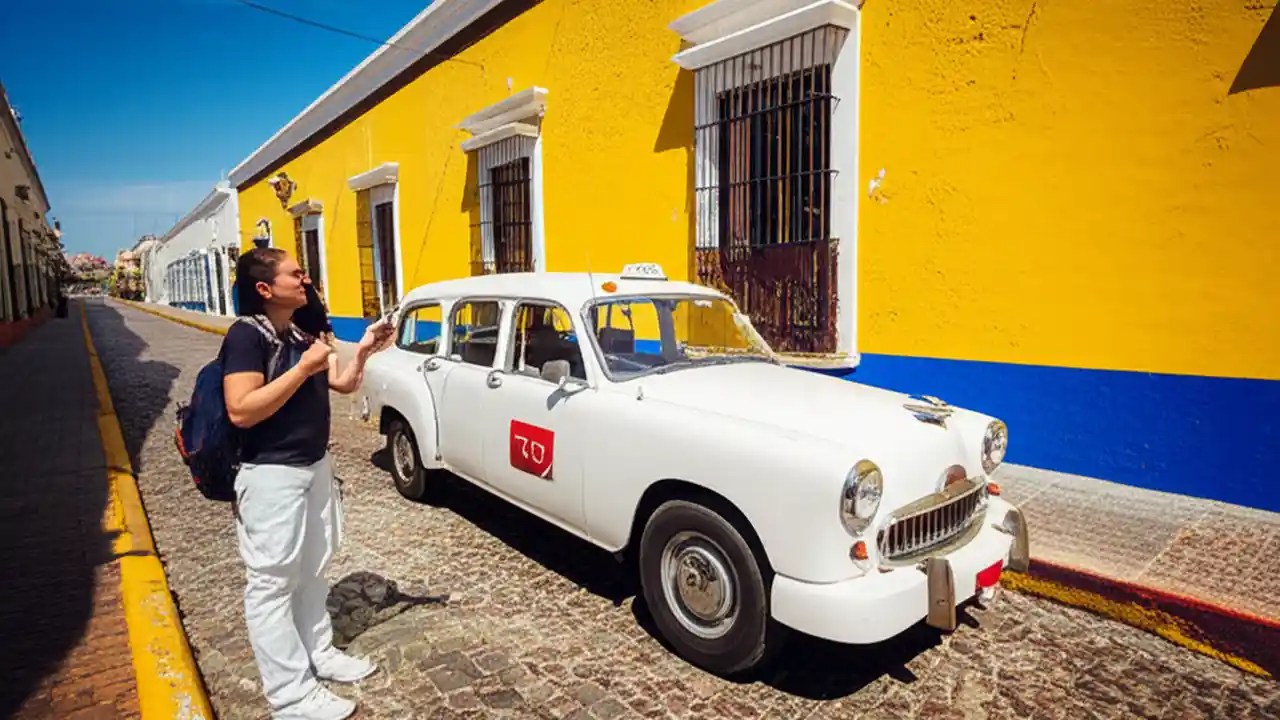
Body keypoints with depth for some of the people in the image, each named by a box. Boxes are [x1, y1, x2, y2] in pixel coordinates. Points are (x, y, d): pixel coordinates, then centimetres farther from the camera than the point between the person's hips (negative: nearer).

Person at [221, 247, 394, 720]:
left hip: (315, 465, 9)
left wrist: (362, 351, -6)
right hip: (271, 475, -9)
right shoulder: (246, 336, -17)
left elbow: (345, 385, 11)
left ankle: (319, 652, 35)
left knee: (311, 570, 19)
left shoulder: (300, 334, 8)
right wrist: (303, 369, -25)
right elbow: (240, 411, -26)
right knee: (272, 581, 2)